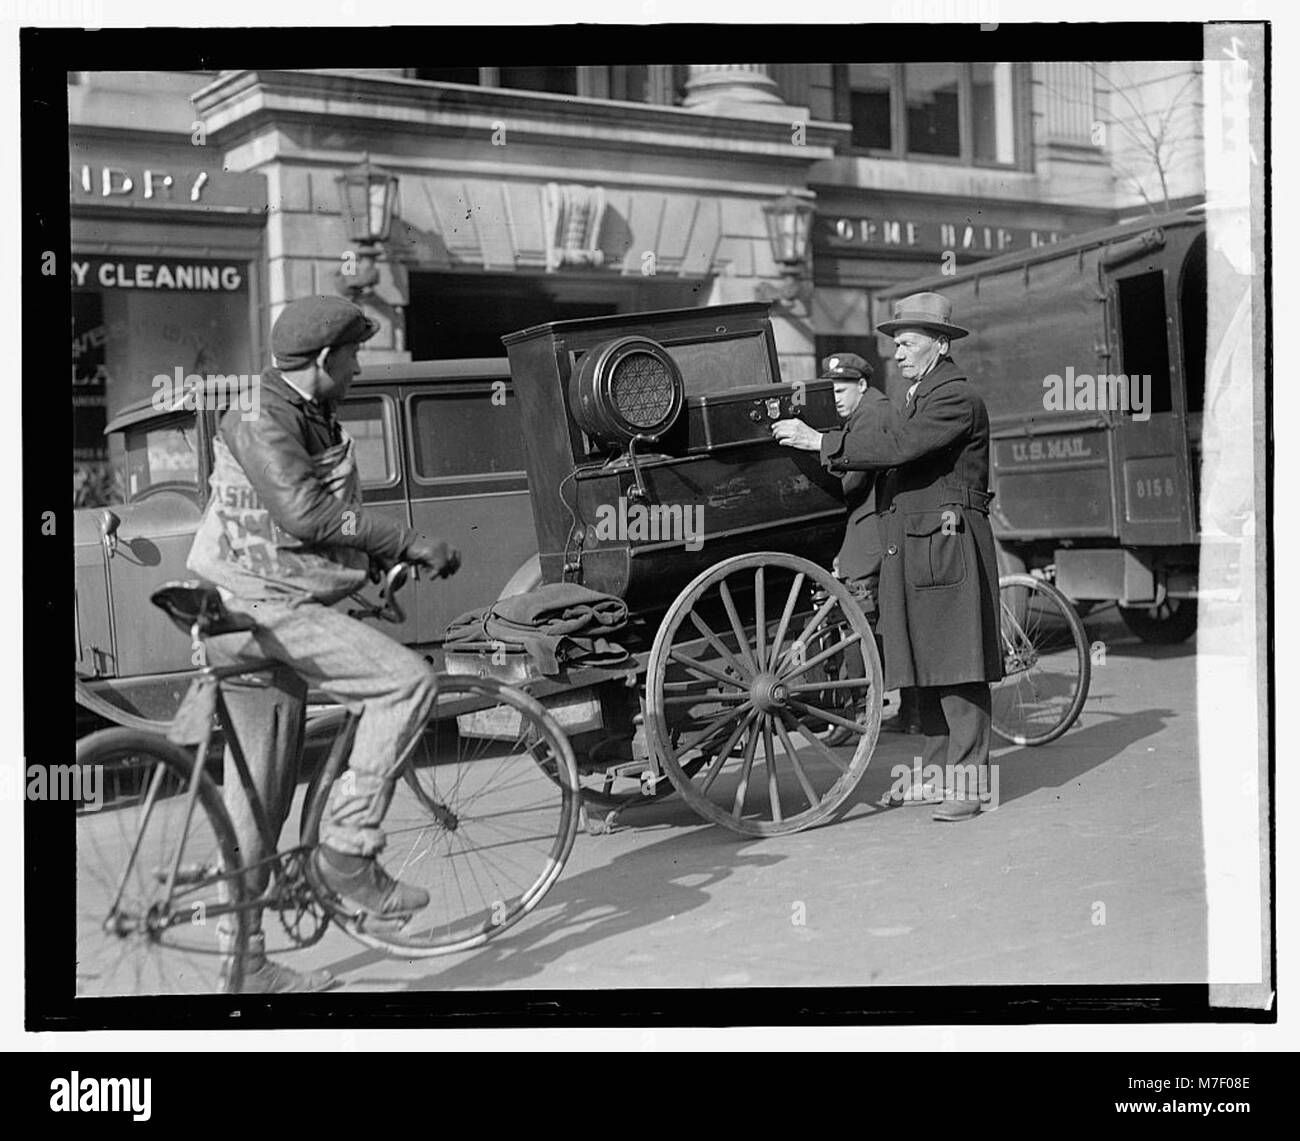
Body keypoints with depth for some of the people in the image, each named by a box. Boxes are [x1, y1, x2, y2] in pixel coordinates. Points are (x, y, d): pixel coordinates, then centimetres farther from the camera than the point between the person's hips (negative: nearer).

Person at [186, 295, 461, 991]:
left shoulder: (311, 420, 18)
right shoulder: (260, 419, -13)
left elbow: (327, 514, 26)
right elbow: (306, 513, -25)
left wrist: (390, 558, 13)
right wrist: (410, 542, -21)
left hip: (275, 610, 10)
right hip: (259, 607, -10)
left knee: (261, 795, 11)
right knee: (408, 680, -19)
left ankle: (244, 960, 19)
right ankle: (347, 849, -13)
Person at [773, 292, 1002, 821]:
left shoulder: (957, 396, -10)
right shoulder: (920, 397, 23)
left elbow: (899, 445, -22)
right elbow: (892, 446, 17)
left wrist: (820, 441, -21)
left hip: (947, 544, -9)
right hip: (910, 548, 9)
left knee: (957, 668, -7)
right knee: (926, 666, 11)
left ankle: (967, 781, -4)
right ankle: (937, 769, 18)